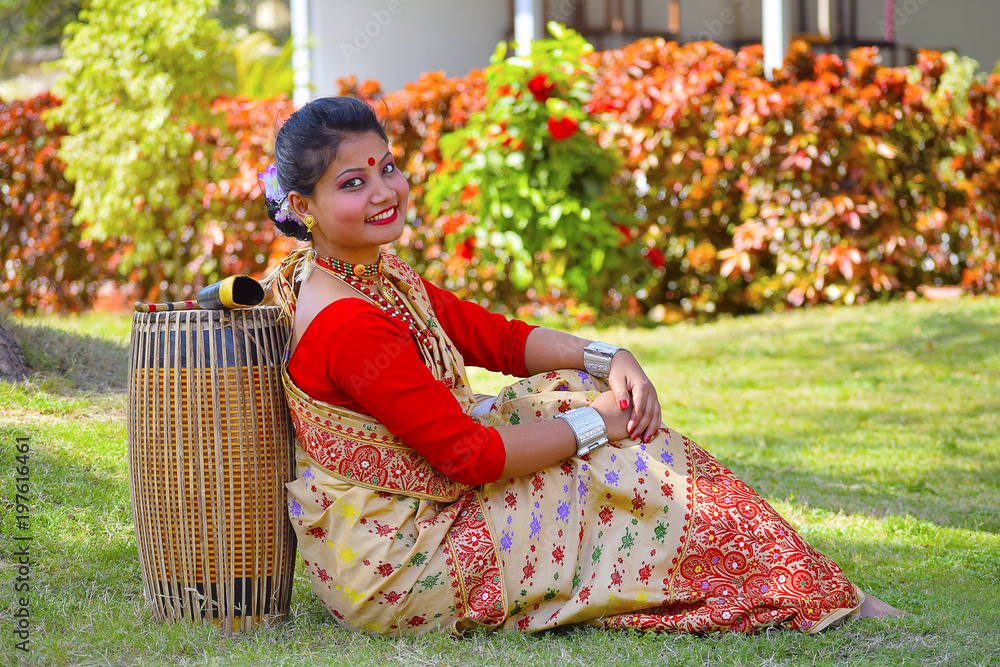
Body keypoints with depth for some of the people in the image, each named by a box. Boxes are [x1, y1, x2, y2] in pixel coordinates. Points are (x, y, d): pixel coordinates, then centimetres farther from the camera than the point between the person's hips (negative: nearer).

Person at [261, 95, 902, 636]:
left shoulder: (377, 274, 6)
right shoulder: (348, 324, -26)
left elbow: (496, 337, 11)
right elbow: (469, 456, -25)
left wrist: (607, 358, -5)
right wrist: (594, 426, -13)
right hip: (390, 569, -10)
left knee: (580, 388, 6)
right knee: (635, 467, -7)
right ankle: (812, 595, 10)